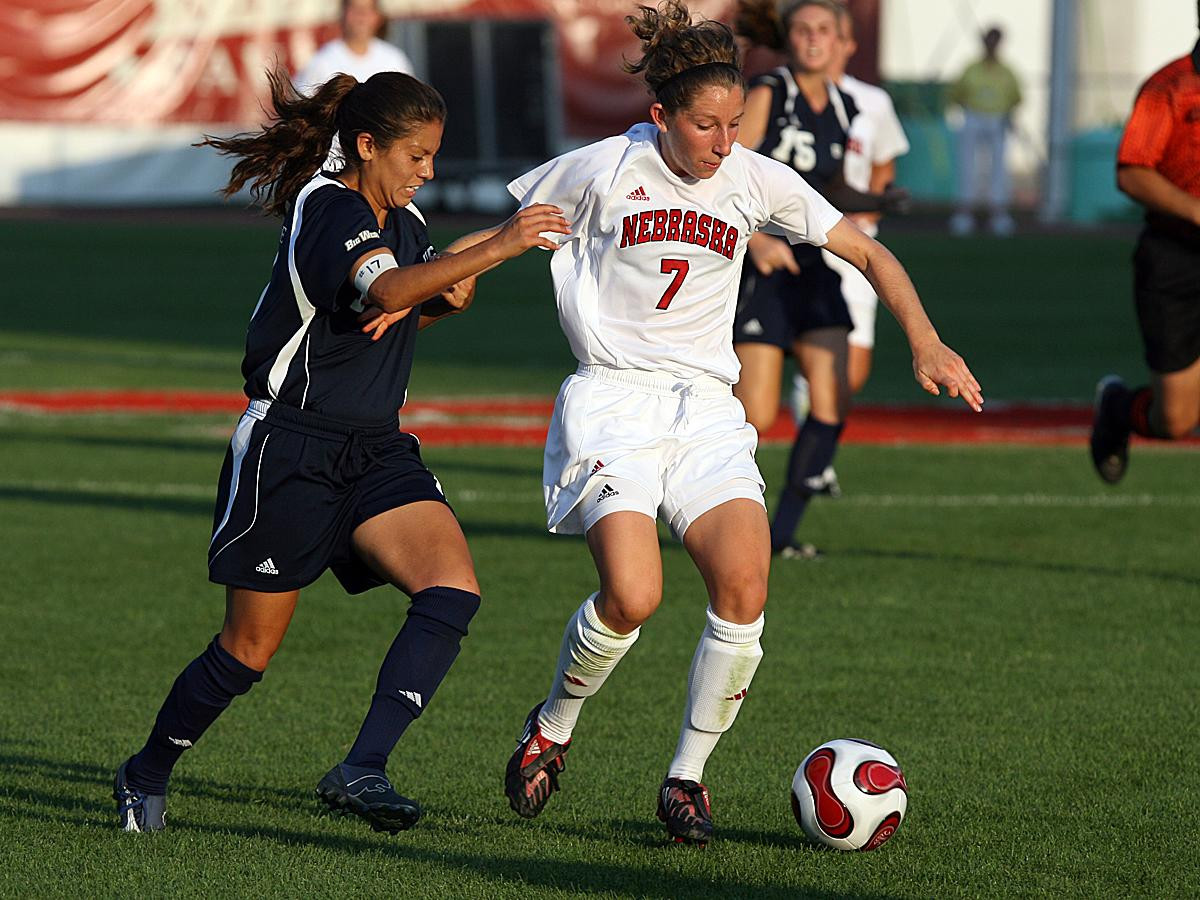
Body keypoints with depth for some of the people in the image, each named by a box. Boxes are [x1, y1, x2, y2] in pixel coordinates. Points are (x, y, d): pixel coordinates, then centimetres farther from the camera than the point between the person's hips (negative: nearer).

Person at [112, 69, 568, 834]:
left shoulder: (400, 219, 10)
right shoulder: (330, 210, -16)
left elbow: (420, 301, 29)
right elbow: (385, 289, -36)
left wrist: (443, 296, 5)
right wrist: (494, 249, -43)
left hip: (376, 454, 8)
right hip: (290, 452, -8)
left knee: (453, 590, -18)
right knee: (250, 652, 2)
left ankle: (362, 771, -21)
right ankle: (146, 777, 26)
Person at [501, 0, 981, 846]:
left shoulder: (755, 180, 2)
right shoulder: (604, 170, -5)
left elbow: (867, 251, 8)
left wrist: (926, 340, -3)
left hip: (707, 410, 3)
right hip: (612, 403, -3)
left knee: (745, 587, -19)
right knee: (632, 596, -22)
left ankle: (687, 777, -2)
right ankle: (552, 729, 8)